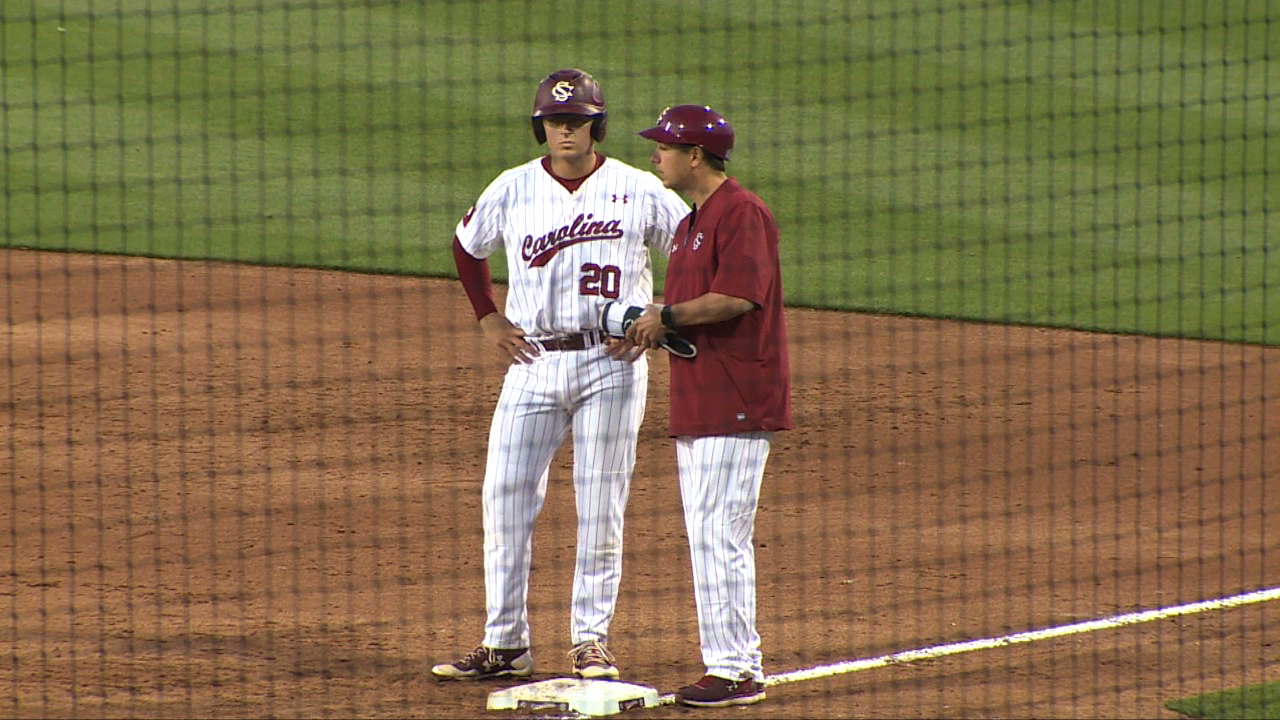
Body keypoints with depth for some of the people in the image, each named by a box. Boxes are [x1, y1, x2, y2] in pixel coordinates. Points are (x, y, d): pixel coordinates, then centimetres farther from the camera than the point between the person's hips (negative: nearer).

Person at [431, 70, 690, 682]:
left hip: (612, 363, -2)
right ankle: (505, 644, 5)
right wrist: (487, 317, 11)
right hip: (534, 361, 2)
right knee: (505, 497, -2)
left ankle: (591, 640, 7)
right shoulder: (512, 190, 5)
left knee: (601, 505, -1)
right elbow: (467, 247, 21)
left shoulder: (638, 191, -1)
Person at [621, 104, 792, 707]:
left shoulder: (742, 212, -11)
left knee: (720, 536, -12)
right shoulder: (690, 224, 20)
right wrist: (650, 331, 6)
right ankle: (728, 665, 15)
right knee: (707, 538, 10)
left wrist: (667, 317, -12)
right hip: (695, 403, 10)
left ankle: (737, 672, -10)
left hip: (737, 402, -10)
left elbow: (737, 296, -21)